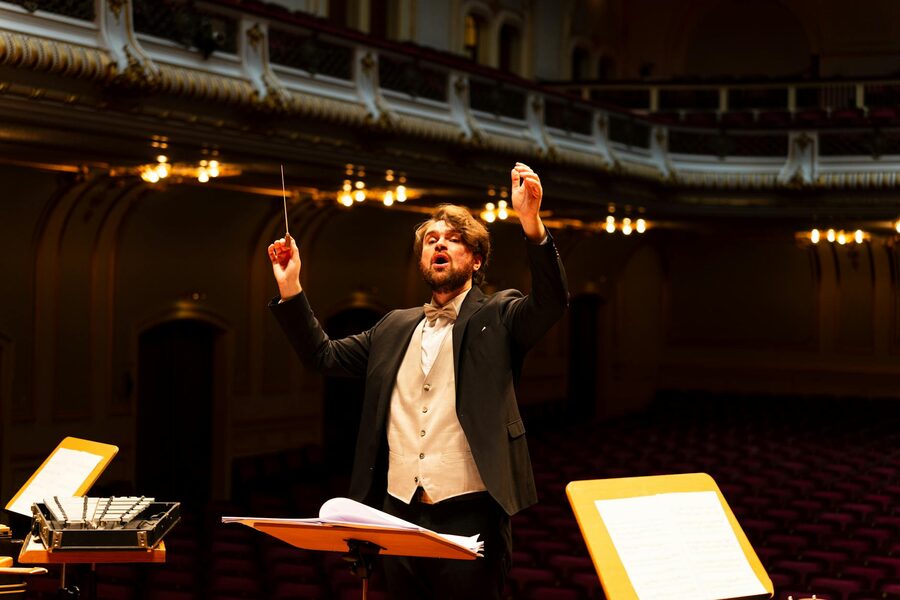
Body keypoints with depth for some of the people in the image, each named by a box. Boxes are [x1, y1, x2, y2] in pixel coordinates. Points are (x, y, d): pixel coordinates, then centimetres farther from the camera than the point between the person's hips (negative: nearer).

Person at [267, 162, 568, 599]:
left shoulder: (497, 317, 3)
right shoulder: (395, 328, 18)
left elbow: (551, 302, -15)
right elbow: (324, 354, 20)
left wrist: (531, 223, -30)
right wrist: (289, 288, 8)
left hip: (469, 515, -5)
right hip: (399, 513, 5)